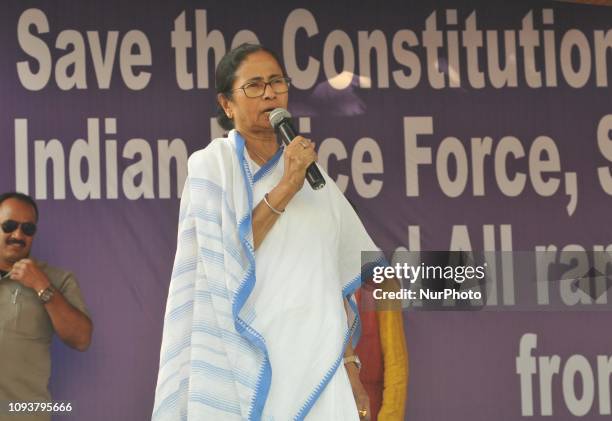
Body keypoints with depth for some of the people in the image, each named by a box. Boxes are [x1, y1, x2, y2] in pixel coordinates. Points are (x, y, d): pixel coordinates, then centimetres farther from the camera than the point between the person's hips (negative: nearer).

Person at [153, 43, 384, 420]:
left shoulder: (314, 180, 13)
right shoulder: (211, 164, 1)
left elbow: (336, 285, 12)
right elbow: (225, 258, -11)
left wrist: (350, 368, 6)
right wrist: (285, 188, -13)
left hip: (316, 361, 4)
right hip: (245, 359, -3)